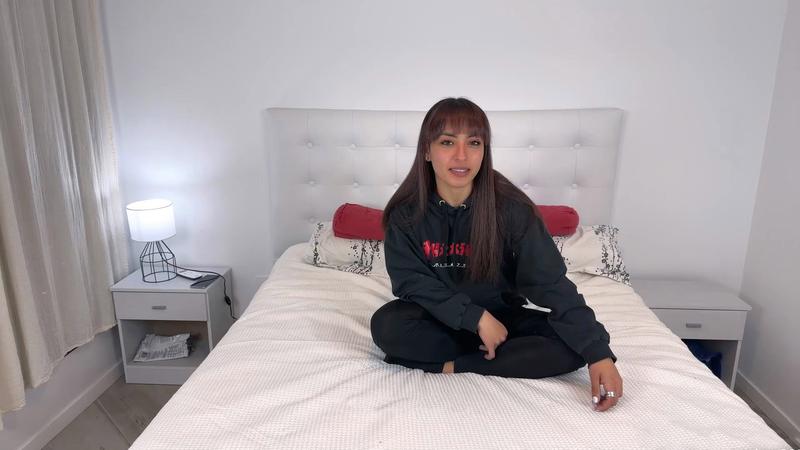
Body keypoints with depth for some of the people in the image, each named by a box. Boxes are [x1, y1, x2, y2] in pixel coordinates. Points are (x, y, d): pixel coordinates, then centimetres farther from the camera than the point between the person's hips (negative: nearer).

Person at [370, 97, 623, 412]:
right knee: (386, 325, -30)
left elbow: (551, 282, -21)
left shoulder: (511, 207, -18)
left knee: (573, 344, -23)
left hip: (501, 317, 0)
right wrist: (476, 317, -25)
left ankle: (452, 366, -18)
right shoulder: (406, 212, -14)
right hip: (439, 318, 1)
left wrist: (598, 352, -32)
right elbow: (411, 282, -14)